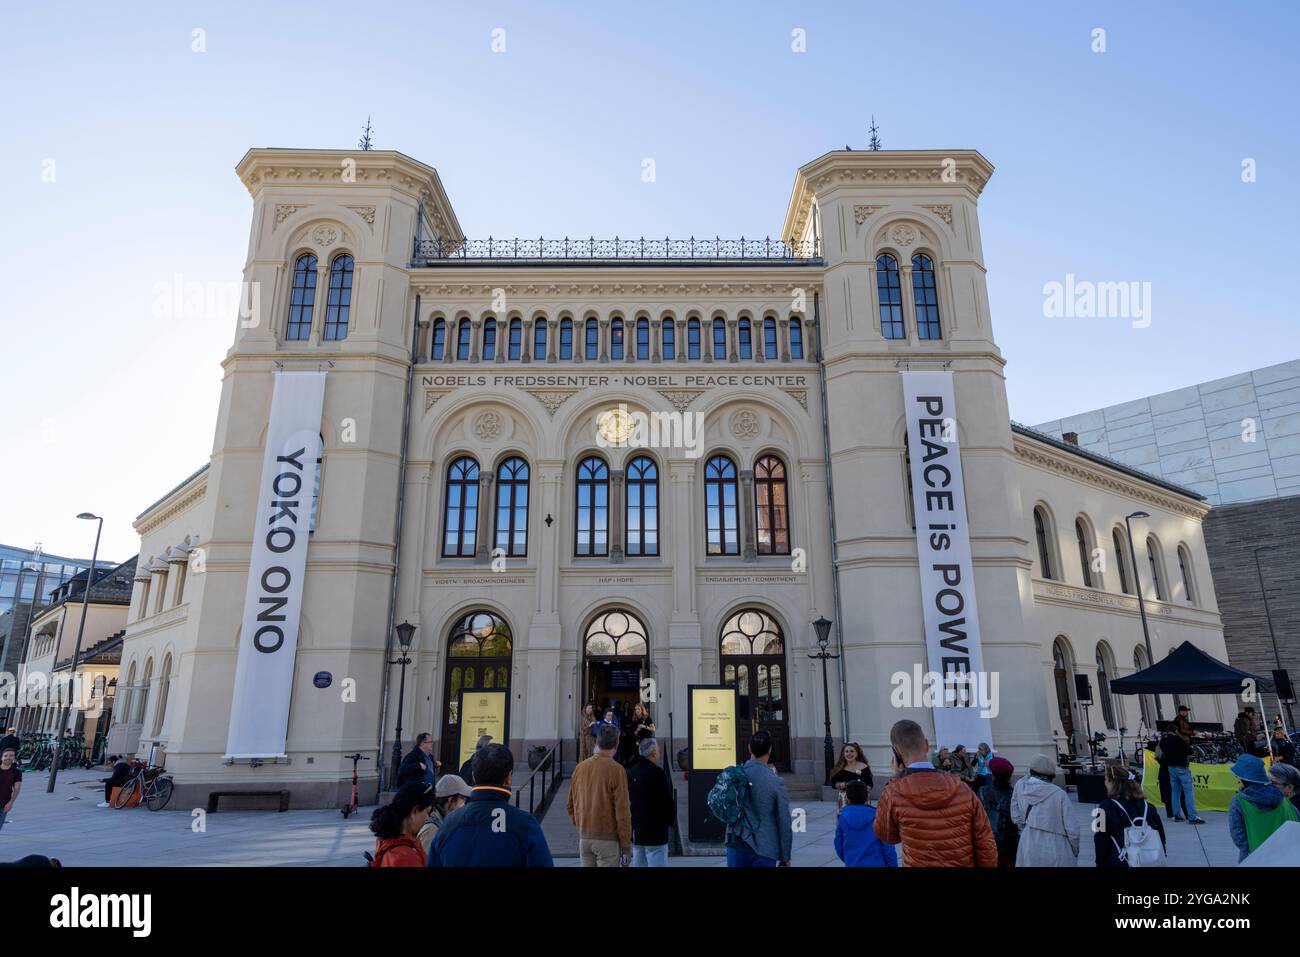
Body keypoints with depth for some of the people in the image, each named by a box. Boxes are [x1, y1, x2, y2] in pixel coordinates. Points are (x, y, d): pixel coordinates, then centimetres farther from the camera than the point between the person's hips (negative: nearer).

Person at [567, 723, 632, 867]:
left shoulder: (580, 768, 3)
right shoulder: (616, 770, -13)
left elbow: (571, 806, 11)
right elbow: (622, 810, -13)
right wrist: (626, 846, -7)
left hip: (584, 838, 5)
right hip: (608, 839, -5)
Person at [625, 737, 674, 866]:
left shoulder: (630, 772, 6)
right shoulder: (656, 773, -17)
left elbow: (628, 800, 11)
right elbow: (668, 801, -14)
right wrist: (670, 820, 3)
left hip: (634, 832, 8)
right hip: (654, 833, -8)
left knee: (638, 864, 15)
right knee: (656, 863, -3)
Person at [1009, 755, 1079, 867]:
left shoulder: (1020, 786, -5)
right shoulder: (1059, 794, -14)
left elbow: (1016, 818, 0)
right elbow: (1071, 828, -9)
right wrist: (1075, 850, 8)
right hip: (1057, 856, -2)